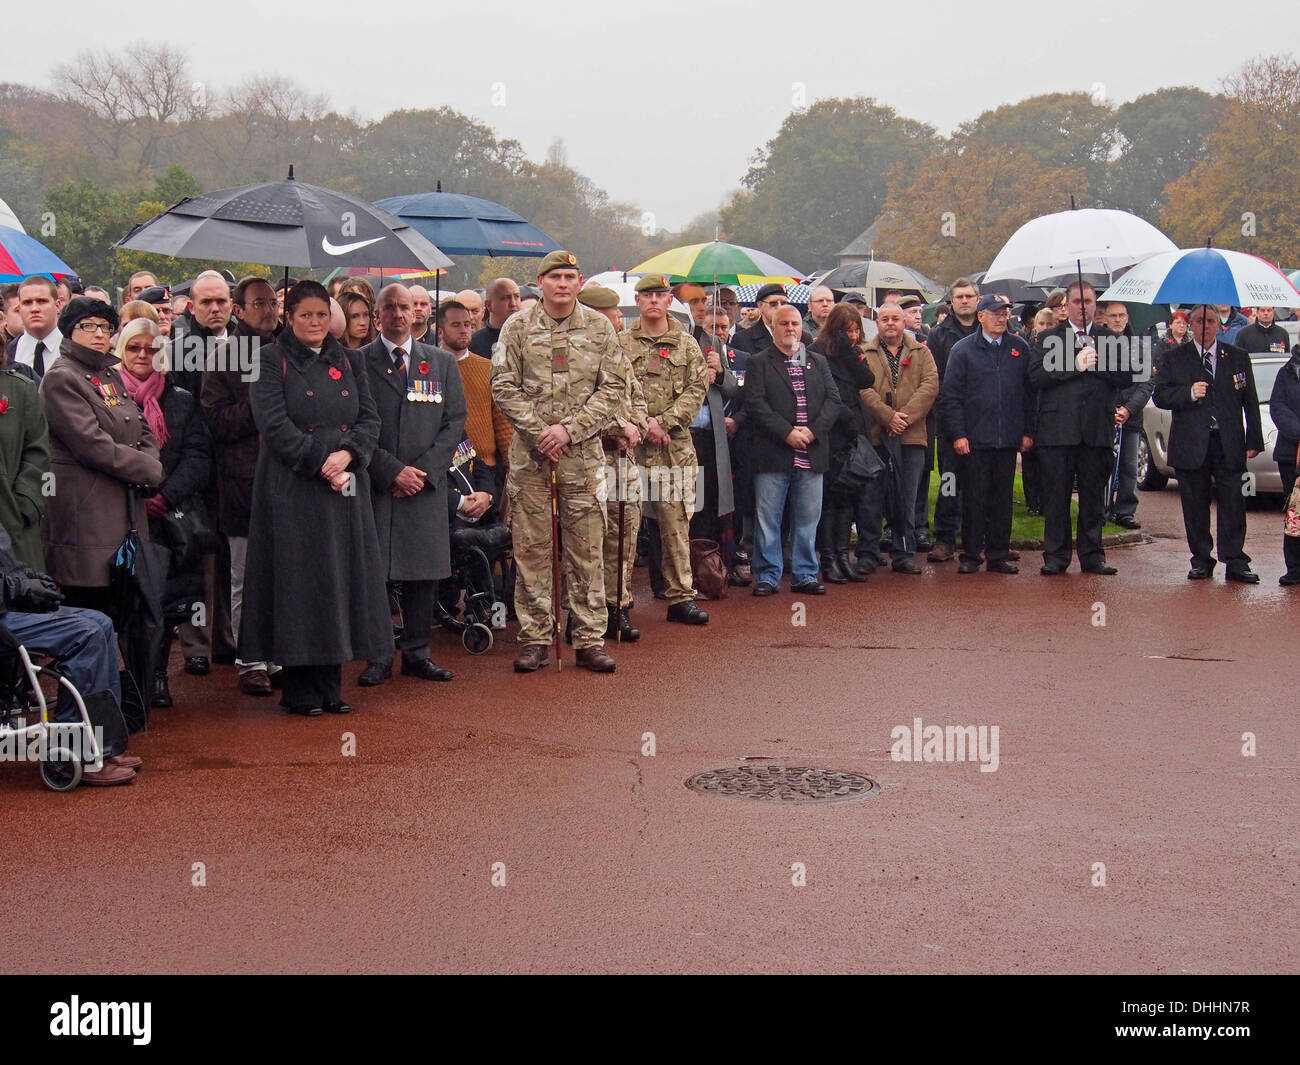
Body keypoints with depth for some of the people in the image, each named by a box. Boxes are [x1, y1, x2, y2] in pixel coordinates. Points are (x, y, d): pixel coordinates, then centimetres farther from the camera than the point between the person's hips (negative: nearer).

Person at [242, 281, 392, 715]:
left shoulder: (349, 362, 14)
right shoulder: (271, 361, 0)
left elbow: (370, 419, 8)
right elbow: (274, 424, -10)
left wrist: (347, 454, -11)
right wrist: (320, 462, -18)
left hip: (346, 485, 5)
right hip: (293, 487, -4)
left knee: (340, 577, 4)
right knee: (299, 580, -3)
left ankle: (330, 685, 12)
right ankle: (299, 690, 4)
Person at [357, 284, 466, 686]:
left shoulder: (442, 362, 12)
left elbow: (455, 421, 7)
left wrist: (425, 470, -5)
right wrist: (392, 470, -10)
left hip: (427, 485, 2)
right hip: (375, 485, -2)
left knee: (423, 570, 4)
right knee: (374, 572, -2)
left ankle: (417, 653, 14)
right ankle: (379, 656, 7)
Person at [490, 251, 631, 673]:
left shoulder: (600, 328, 5)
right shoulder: (517, 328, 4)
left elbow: (613, 387, 1)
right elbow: (504, 388, 1)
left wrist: (570, 429, -9)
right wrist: (539, 431, -9)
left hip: (582, 453, 0)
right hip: (530, 453, 0)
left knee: (587, 550, 2)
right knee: (531, 548, 3)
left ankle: (590, 639, 9)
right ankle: (534, 639, 11)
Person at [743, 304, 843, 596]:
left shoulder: (818, 363, 16)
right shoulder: (759, 363, 4)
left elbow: (834, 400, 7)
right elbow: (755, 404, -7)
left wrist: (813, 430, -9)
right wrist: (787, 433, -15)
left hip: (811, 454, 3)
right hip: (773, 454, -3)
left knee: (808, 519, 7)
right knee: (768, 519, 0)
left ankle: (805, 575, 16)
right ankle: (767, 576, 8)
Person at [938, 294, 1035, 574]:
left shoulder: (1019, 349, 10)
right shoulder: (962, 349, 2)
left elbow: (1029, 392, 11)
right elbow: (950, 396, -1)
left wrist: (1028, 431, 5)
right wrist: (957, 434, -8)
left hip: (1009, 439, 3)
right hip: (974, 440, -3)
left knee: (1003, 499, 7)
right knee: (974, 498, 1)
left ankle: (998, 554, 14)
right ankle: (971, 554, 10)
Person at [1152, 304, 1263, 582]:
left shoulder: (1238, 357, 11)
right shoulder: (1173, 358, 8)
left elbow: (1250, 402, 10)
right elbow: (1160, 396, 2)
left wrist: (1254, 440, 4)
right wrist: (1189, 394, -15)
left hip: (1229, 443, 0)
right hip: (1190, 443, 0)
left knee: (1233, 502, -5)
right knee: (1195, 504, 4)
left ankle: (1235, 561, -1)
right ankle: (1201, 560, 13)